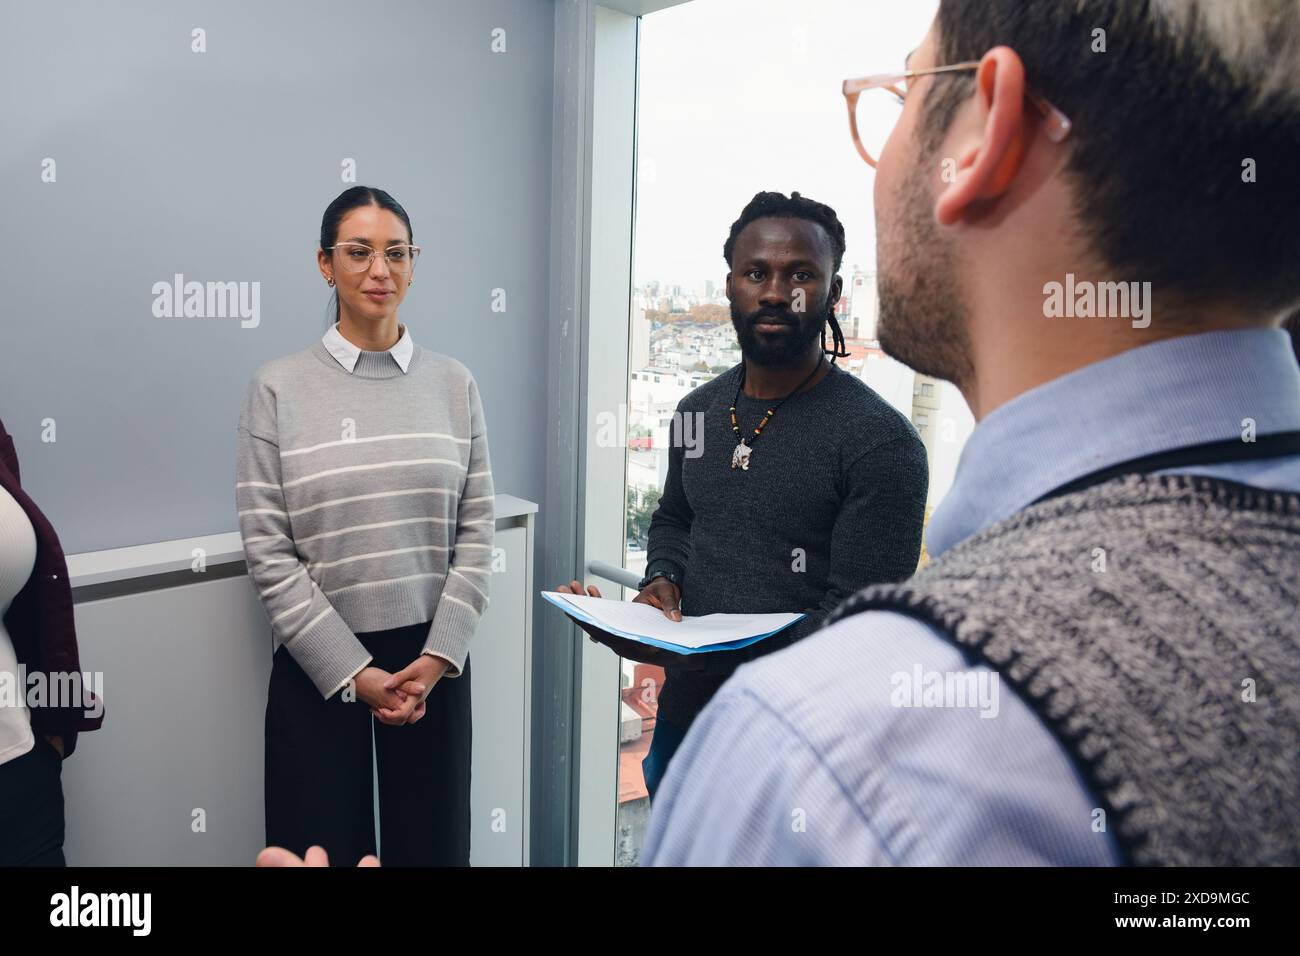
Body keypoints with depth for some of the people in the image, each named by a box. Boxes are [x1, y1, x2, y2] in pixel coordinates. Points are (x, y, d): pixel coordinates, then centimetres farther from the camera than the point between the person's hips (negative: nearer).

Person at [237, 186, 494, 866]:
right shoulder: (278, 388, -4)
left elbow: (476, 534, 2)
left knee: (432, 842, 13)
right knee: (324, 847, 10)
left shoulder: (454, 384, 2)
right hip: (318, 665, -1)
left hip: (432, 662, 2)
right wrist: (355, 672, -10)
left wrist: (437, 658, -7)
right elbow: (267, 552, -7)